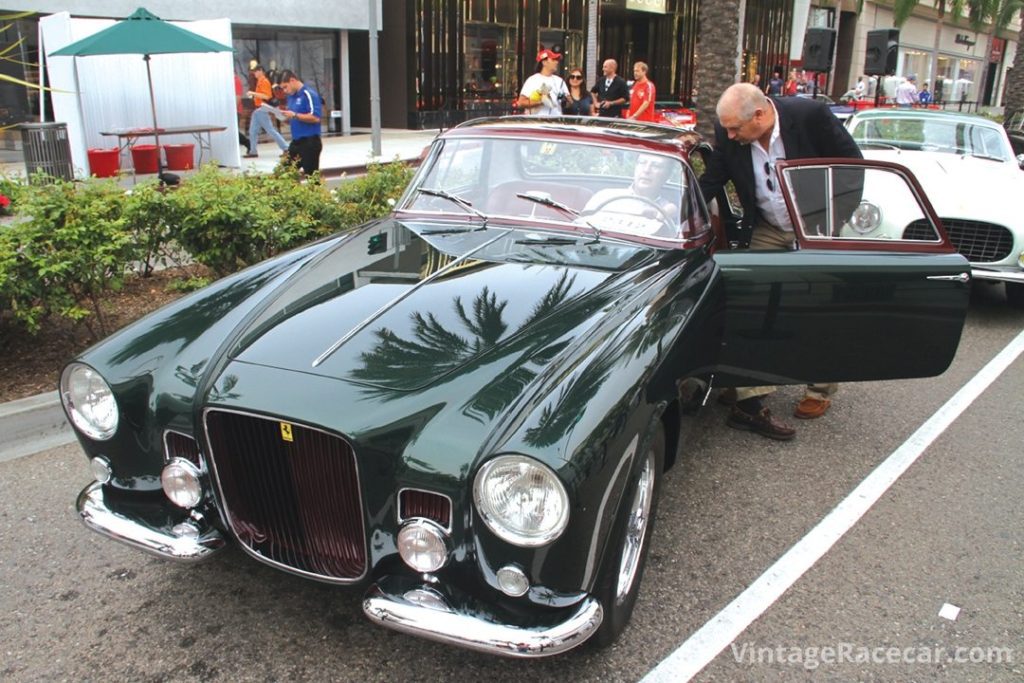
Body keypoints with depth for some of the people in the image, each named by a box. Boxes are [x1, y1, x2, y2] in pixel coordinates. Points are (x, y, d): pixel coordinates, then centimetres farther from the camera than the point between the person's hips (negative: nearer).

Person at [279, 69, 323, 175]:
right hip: (296, 141, 9)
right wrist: (284, 117, 1)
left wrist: (294, 115, -21)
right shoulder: (291, 96, 14)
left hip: (310, 142, -9)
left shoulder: (309, 94, -12)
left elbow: (316, 118, -22)